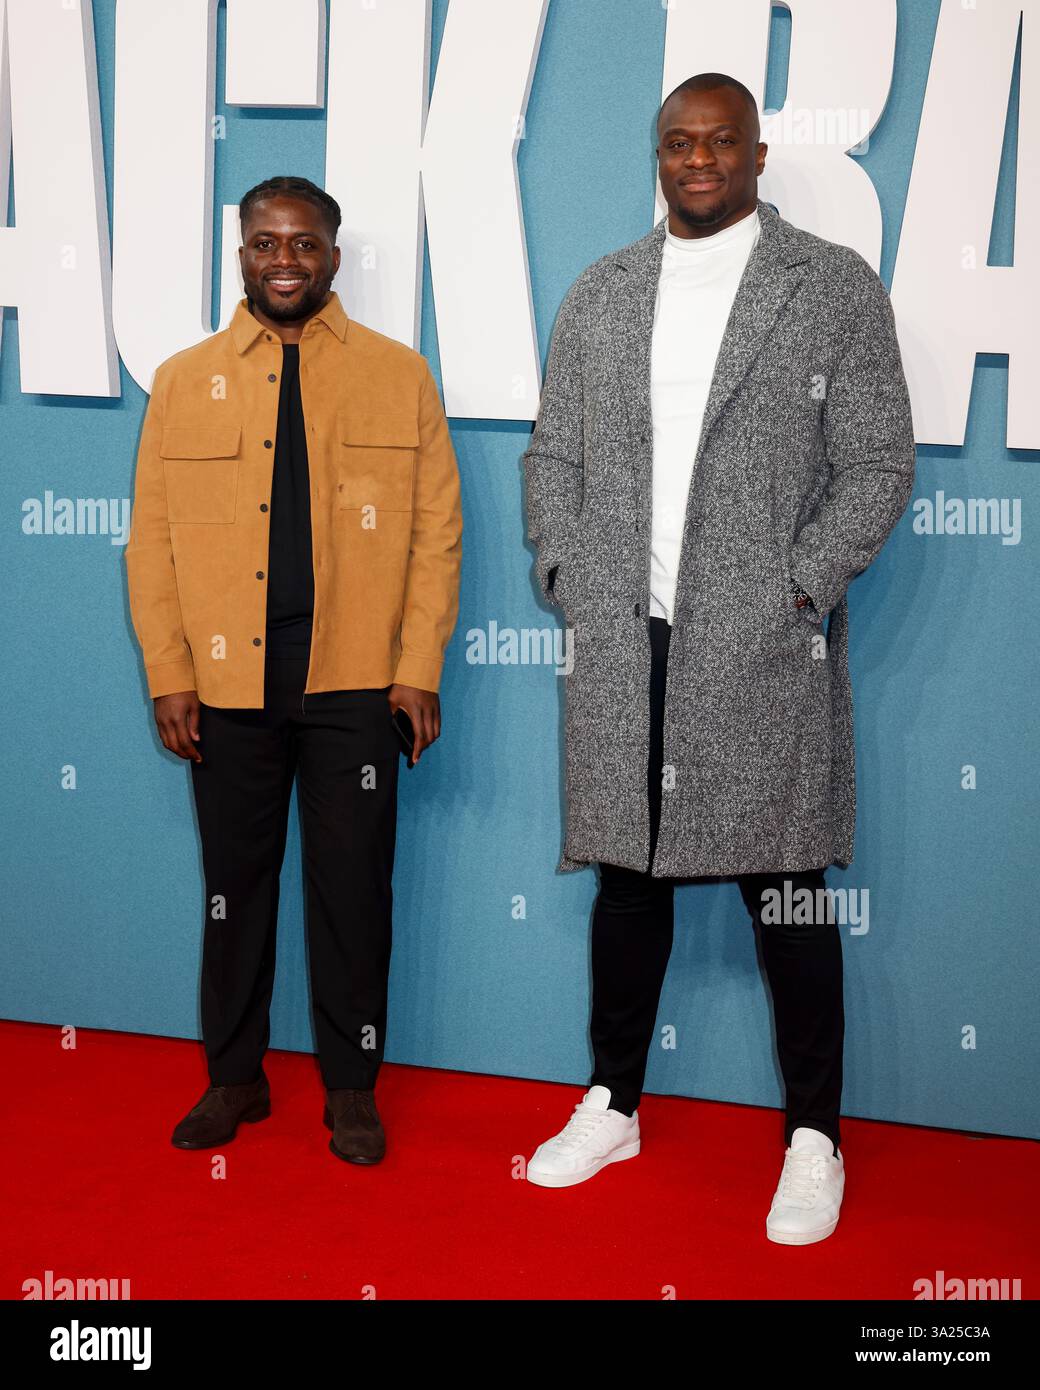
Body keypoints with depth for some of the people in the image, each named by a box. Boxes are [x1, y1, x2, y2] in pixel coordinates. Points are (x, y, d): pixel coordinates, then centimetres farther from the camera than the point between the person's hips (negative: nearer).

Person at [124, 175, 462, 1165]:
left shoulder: (399, 375, 5)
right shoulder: (183, 381, 8)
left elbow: (437, 529, 2)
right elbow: (151, 539, 6)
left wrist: (420, 668, -5)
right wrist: (168, 674, -1)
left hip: (353, 684, -1)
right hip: (225, 685, 1)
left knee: (352, 891, 5)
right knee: (235, 885, 11)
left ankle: (351, 1089, 21)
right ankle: (234, 1077, 27)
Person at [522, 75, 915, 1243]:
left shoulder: (837, 288, 2)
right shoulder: (599, 293, 13)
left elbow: (878, 466, -1)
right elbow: (552, 456, 15)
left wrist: (799, 589, -10)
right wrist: (566, 576, 2)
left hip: (762, 650, -3)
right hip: (623, 647, 4)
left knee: (786, 891, 3)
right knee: (627, 876, 12)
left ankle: (814, 1137, 17)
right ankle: (613, 1106, 28)